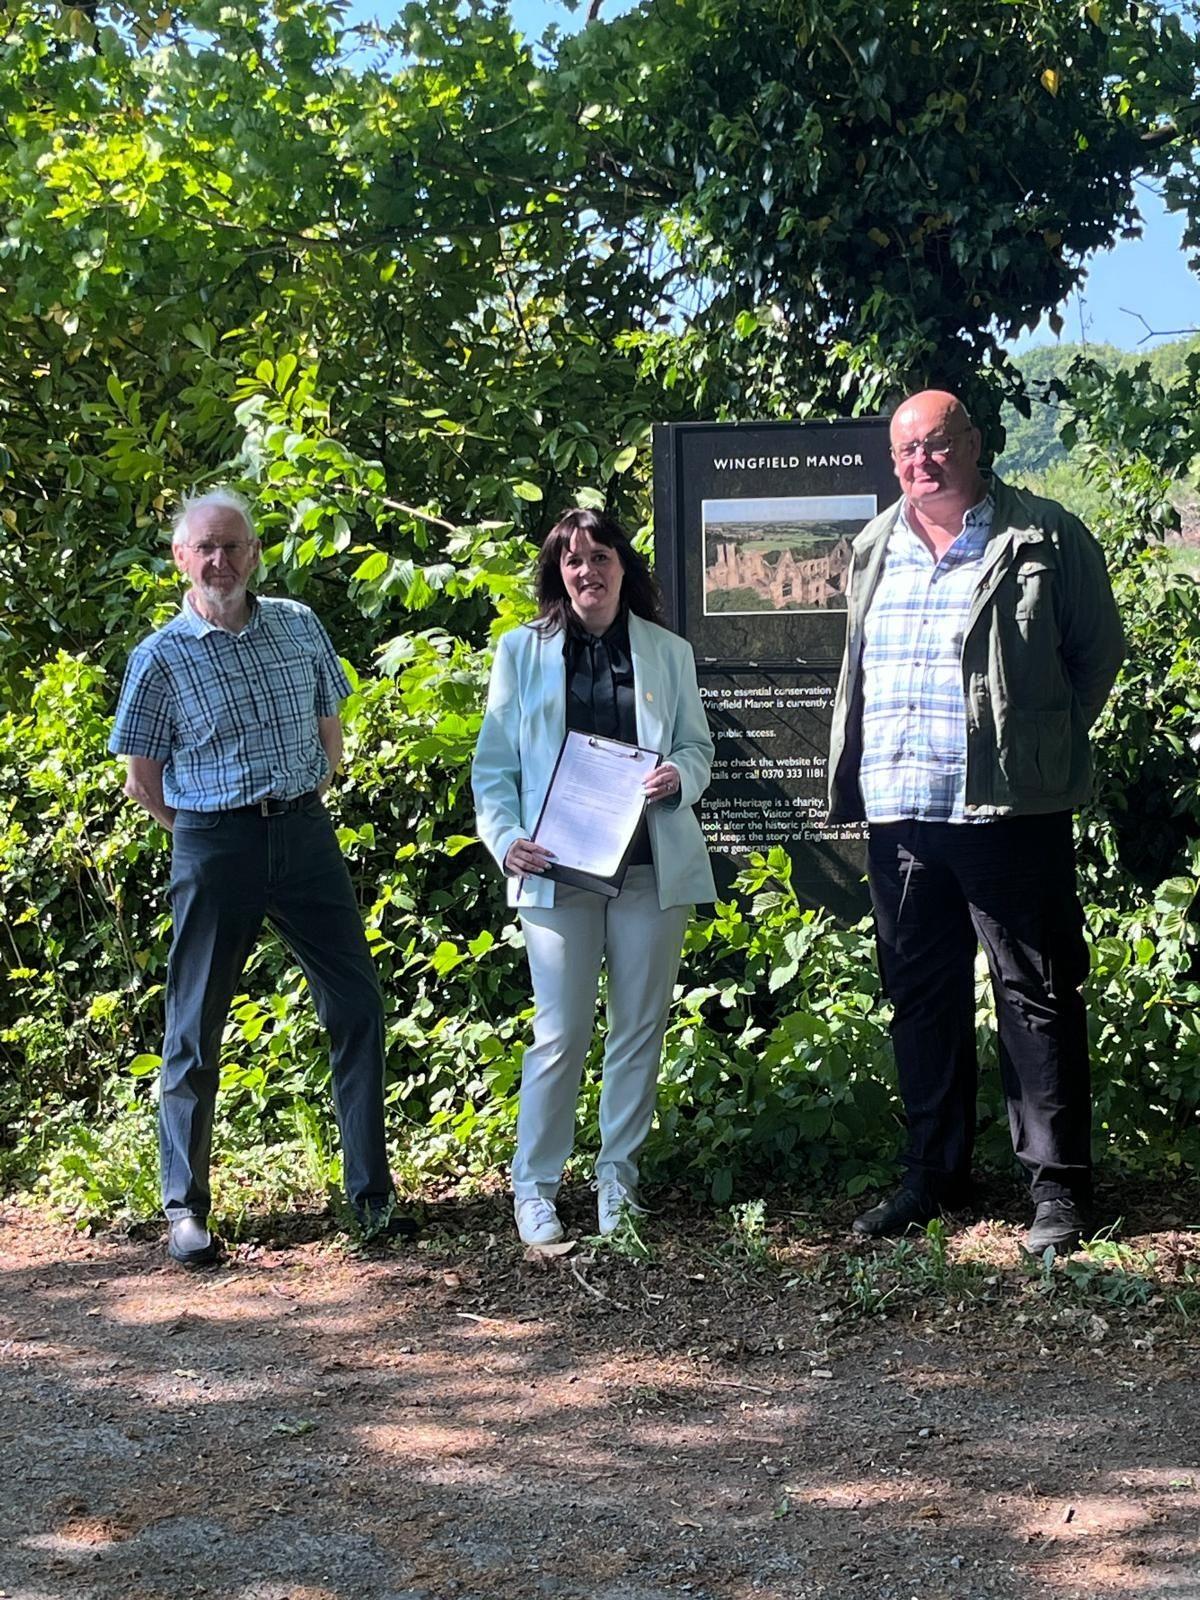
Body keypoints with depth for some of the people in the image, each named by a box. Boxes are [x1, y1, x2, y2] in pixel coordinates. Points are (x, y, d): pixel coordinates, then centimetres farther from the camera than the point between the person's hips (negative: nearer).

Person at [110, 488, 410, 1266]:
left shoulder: (298, 626, 6)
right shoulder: (160, 657, -3)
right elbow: (144, 783, 3)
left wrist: (300, 808, 11)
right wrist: (218, 827, 3)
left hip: (305, 830, 3)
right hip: (213, 845, -3)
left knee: (358, 1006, 2)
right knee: (196, 1029, 3)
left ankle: (373, 1191, 13)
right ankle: (185, 1207, 15)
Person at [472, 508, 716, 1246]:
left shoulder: (669, 653, 11)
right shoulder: (522, 652, 7)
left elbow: (699, 748, 14)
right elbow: (494, 766, 6)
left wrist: (680, 777, -9)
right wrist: (506, 839, -9)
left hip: (653, 867, 2)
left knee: (640, 1028, 6)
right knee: (561, 1035, -5)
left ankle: (619, 1182, 19)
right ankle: (535, 1189, 7)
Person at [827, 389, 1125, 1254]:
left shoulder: (1045, 537, -2)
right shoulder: (874, 548, 15)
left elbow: (1100, 649, 3)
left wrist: (1050, 744, 0)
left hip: (1009, 807, -5)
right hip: (898, 811, 6)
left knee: (1036, 994, -1)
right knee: (922, 996, 12)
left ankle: (1059, 1184, 7)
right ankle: (934, 1175, 23)